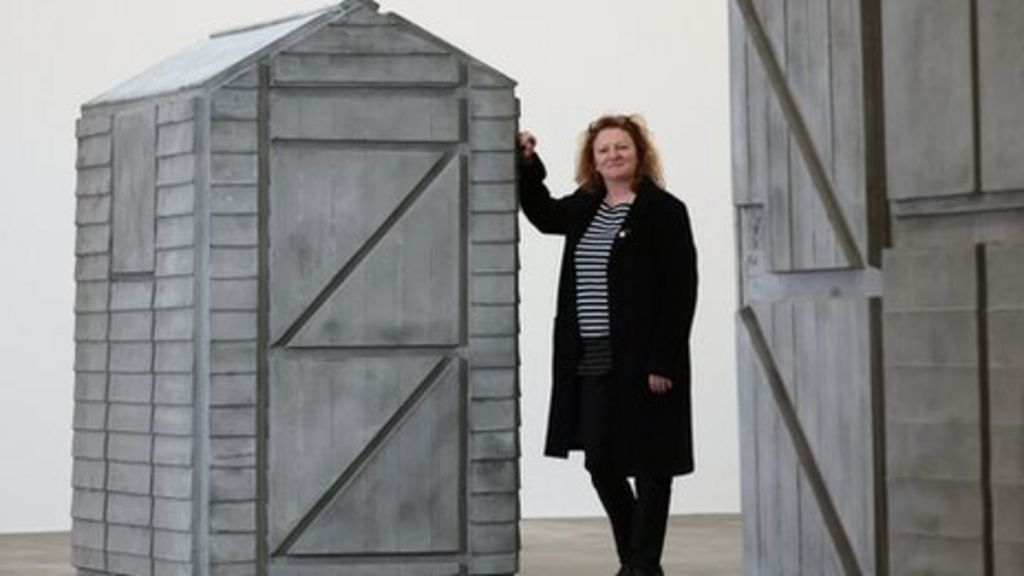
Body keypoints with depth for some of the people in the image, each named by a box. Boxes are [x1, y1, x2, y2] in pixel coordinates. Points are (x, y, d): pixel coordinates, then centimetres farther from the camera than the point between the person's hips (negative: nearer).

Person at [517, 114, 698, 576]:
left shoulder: (664, 210, -7)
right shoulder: (584, 208, 12)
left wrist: (663, 361, -18)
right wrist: (527, 165, 20)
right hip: (592, 361, 7)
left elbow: (681, 291, -12)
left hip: (642, 360, -7)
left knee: (649, 464, 2)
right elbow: (543, 214, 35)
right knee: (600, 464, 9)